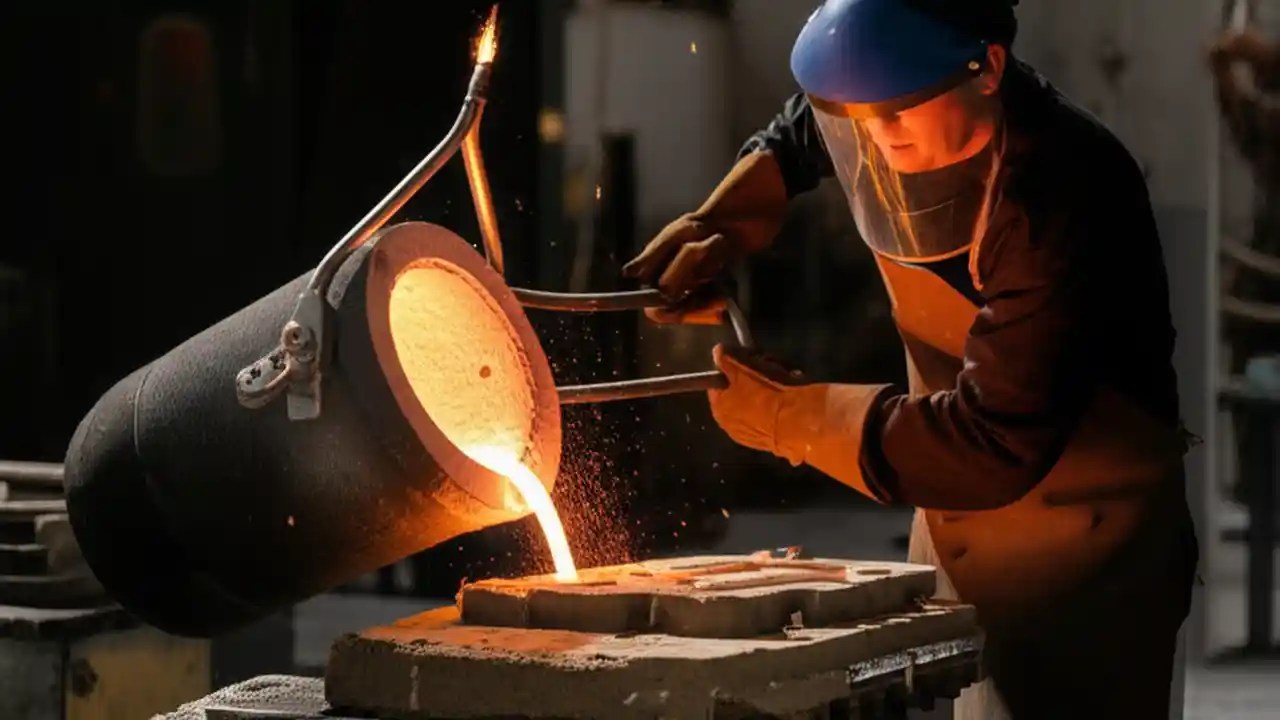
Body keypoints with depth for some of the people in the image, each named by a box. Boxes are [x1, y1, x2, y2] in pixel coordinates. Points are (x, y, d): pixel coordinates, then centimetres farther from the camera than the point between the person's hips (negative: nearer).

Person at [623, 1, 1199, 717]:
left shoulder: (1063, 198, -27)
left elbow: (993, 448, -27)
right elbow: (798, 134, 23)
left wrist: (792, 416, -18)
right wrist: (718, 225, 6)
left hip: (1084, 551, -7)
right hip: (953, 534, 7)